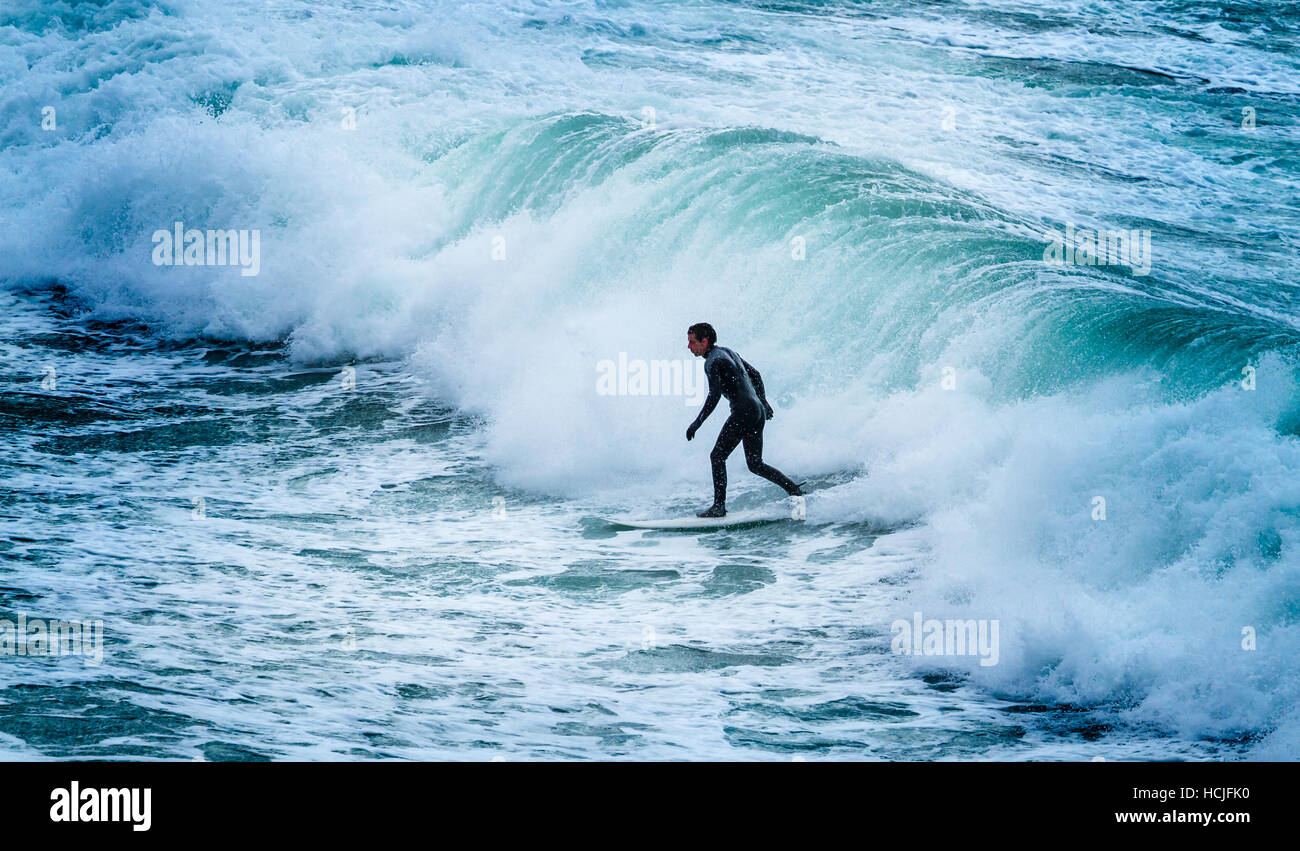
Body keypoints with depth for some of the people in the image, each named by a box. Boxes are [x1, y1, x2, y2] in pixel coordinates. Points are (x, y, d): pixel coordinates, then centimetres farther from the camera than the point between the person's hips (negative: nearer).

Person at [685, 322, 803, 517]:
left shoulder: (712, 361, -10)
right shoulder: (727, 352, 18)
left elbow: (714, 396, -19)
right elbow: (755, 374, 26)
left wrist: (696, 424, -17)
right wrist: (763, 401, 35)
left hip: (743, 412, -9)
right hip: (758, 411, 9)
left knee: (717, 457, -2)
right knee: (755, 464, 14)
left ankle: (719, 506, -6)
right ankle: (796, 491, 8)